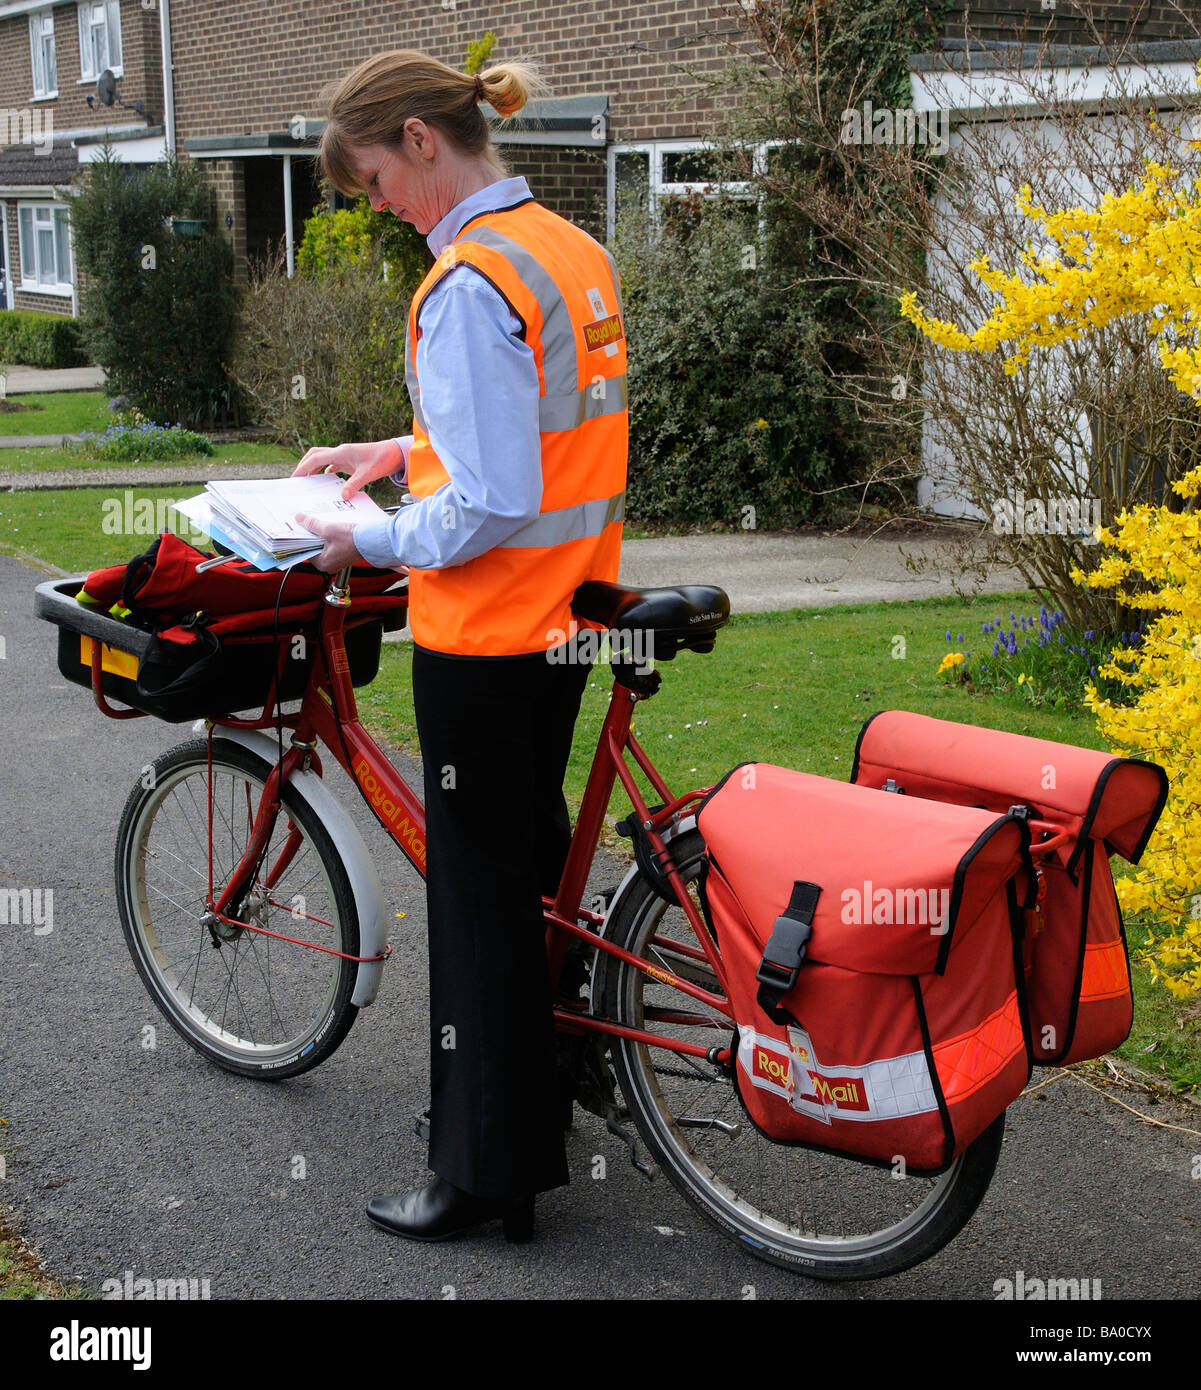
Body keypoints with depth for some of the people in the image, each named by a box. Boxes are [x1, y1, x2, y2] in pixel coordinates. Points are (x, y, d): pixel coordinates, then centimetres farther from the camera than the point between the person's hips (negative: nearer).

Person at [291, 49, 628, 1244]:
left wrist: (372, 541, -10)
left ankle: (487, 1169, 15)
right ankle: (532, 1102, 37)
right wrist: (402, 451, 14)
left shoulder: (468, 283, -20)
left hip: (485, 633, -9)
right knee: (531, 854, 21)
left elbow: (490, 509, -24)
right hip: (567, 617, 9)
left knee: (478, 890, 2)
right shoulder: (571, 250, 9)